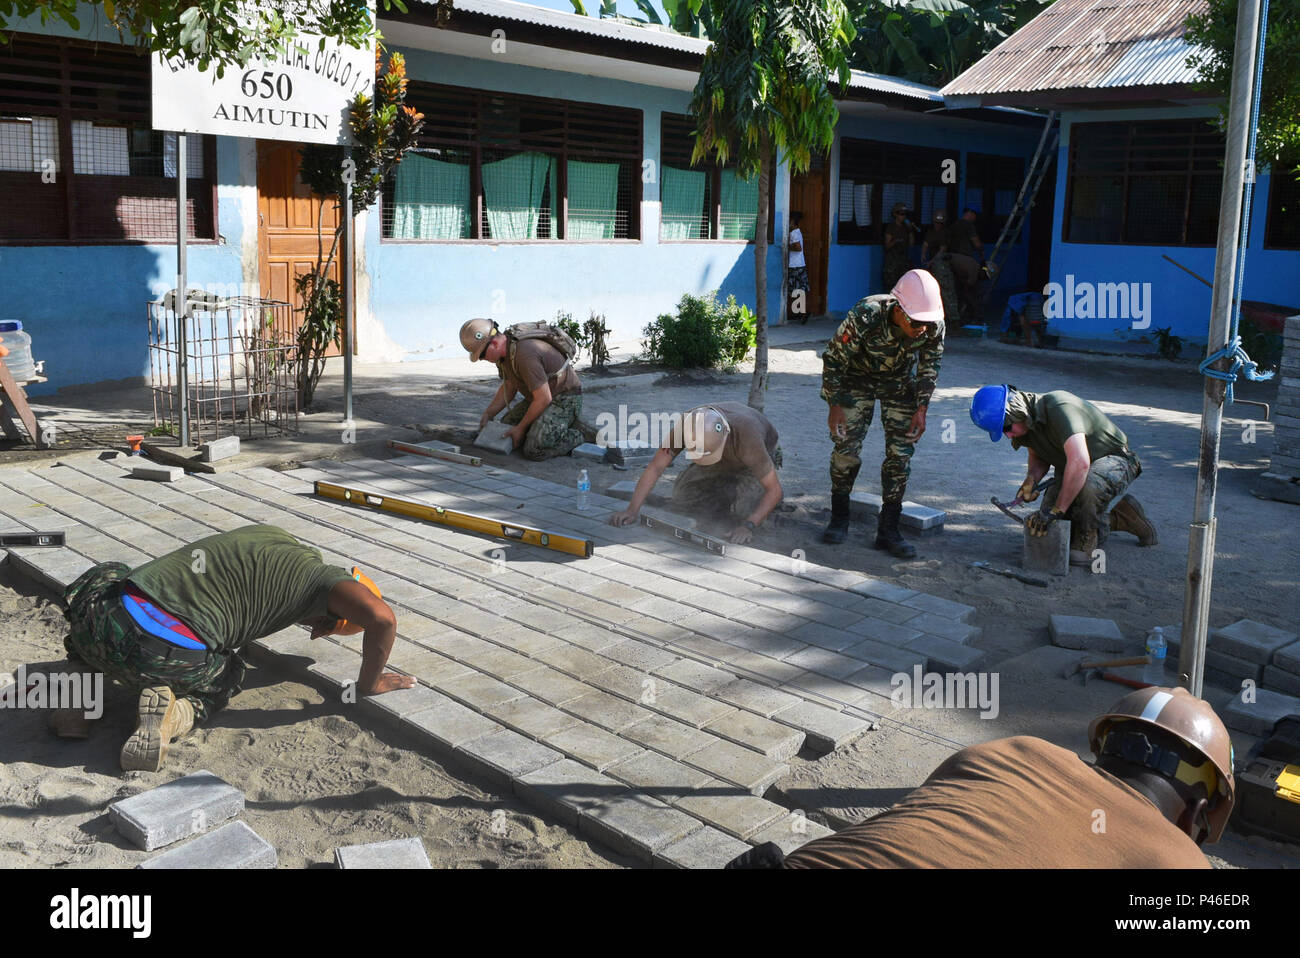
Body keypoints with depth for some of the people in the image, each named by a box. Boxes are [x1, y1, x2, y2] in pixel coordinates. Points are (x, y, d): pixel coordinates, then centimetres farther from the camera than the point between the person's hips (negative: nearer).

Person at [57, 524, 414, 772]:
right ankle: (171, 715, -1)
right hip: (166, 656, -5)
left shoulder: (268, 535, 22)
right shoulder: (316, 575, 4)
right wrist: (370, 684, 4)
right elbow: (382, 618, -12)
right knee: (224, 676, 31)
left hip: (108, 620, 5)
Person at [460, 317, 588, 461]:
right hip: (543, 395, 10)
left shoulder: (524, 354, -32)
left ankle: (580, 435, -3)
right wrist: (487, 414, 5)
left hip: (565, 399, -10)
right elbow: (509, 387, 14)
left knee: (534, 451, -22)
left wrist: (521, 428, -16)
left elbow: (544, 399, -27)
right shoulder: (506, 349, -1)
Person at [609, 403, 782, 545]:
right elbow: (655, 467, -30)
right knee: (682, 497, -9)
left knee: (747, 508, -28)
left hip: (763, 453, -4)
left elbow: (775, 490, -38)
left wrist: (748, 525, -50)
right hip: (724, 462, 4)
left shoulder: (746, 439, -47)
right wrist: (632, 510, -39)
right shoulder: (687, 425, -37)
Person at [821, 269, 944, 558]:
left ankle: (888, 530, 4)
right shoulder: (865, 317, -37)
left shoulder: (934, 325, -27)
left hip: (899, 381, 2)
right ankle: (839, 518, 12)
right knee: (846, 446, -8)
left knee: (901, 453, -5)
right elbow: (833, 359, -21)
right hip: (858, 377, -2)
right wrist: (835, 406, -16)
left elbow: (930, 367, -6)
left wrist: (921, 409, -9)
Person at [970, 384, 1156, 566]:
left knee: (1089, 485, -41)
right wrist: (1031, 480, -9)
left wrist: (1056, 510, -39)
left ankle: (1087, 545, -16)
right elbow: (1038, 457, 14)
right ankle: (1120, 516, 15)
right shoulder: (1025, 423, -7)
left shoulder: (1059, 407, -33)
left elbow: (1080, 462, -43)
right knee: (1047, 527, -4)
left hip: (1115, 459, -8)